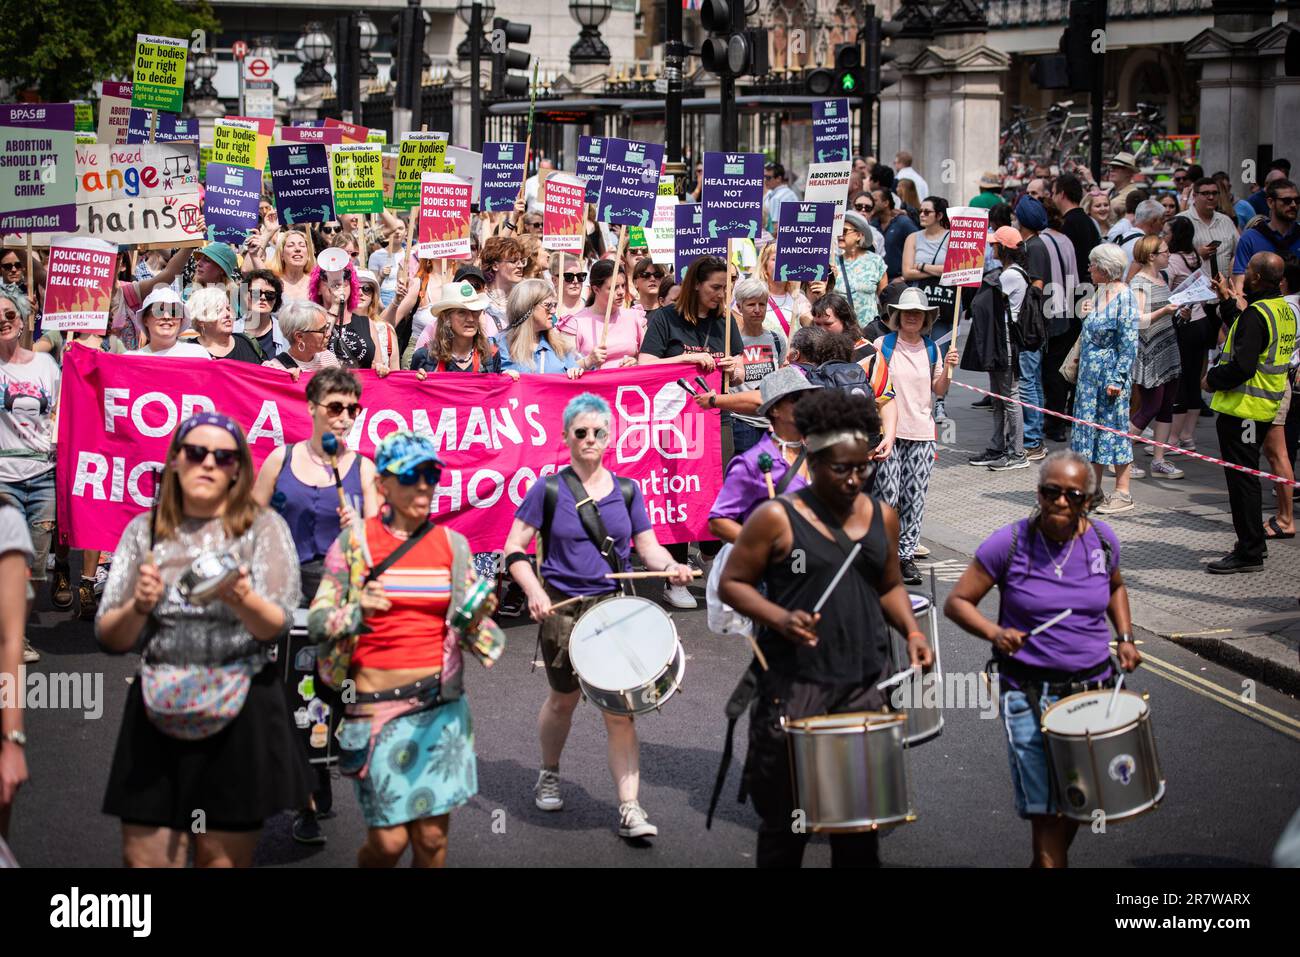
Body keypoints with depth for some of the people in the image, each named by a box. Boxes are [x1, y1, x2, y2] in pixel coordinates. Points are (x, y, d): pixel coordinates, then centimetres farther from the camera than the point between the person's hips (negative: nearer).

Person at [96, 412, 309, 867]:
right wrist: (138, 607, -16)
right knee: (145, 858, 1)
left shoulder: (263, 527, 1)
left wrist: (242, 599, -29)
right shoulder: (144, 531, 7)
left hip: (239, 714, -2)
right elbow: (110, 639, 6)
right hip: (157, 714, 2)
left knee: (224, 858, 3)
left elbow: (277, 627, -8)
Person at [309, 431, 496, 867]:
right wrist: (358, 612, -24)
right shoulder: (354, 542, -2)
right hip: (377, 705, -2)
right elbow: (316, 621, -4)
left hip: (441, 704, 2)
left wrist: (478, 619, -13)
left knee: (432, 835, 2)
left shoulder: (453, 544, 6)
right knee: (389, 839, -3)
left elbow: (470, 629, 10)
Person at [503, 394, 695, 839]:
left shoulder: (626, 491, 6)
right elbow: (514, 549, -2)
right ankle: (549, 775, 42)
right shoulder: (548, 490, -2)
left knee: (620, 710, -6)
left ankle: (629, 809, -5)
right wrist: (534, 592, -17)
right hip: (562, 609, -1)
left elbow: (648, 547, 8)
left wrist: (671, 566, -14)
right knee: (564, 700, 16)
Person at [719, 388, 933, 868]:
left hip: (866, 685, 4)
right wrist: (779, 618, -19)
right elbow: (732, 583, -2)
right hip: (794, 686, -4)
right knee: (784, 816, 5)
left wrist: (911, 630, 3)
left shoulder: (882, 517, 10)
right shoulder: (777, 518, -5)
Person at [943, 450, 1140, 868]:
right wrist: (994, 633, -23)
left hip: (1094, 687, 4)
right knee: (1047, 806, -6)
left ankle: (1045, 860, 40)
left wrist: (1125, 637, 7)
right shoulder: (1009, 544, -11)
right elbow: (957, 602, -6)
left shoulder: (1102, 539, 0)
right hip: (1029, 693, -4)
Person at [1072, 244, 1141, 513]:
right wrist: (1085, 315, 4)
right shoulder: (1099, 294, 11)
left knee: (1113, 426, -3)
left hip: (1110, 374, -9)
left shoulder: (1124, 297, -14)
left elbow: (1128, 344, -17)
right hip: (1090, 374, 9)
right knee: (1090, 429, 11)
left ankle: (1123, 494, 3)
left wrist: (1117, 379, -20)